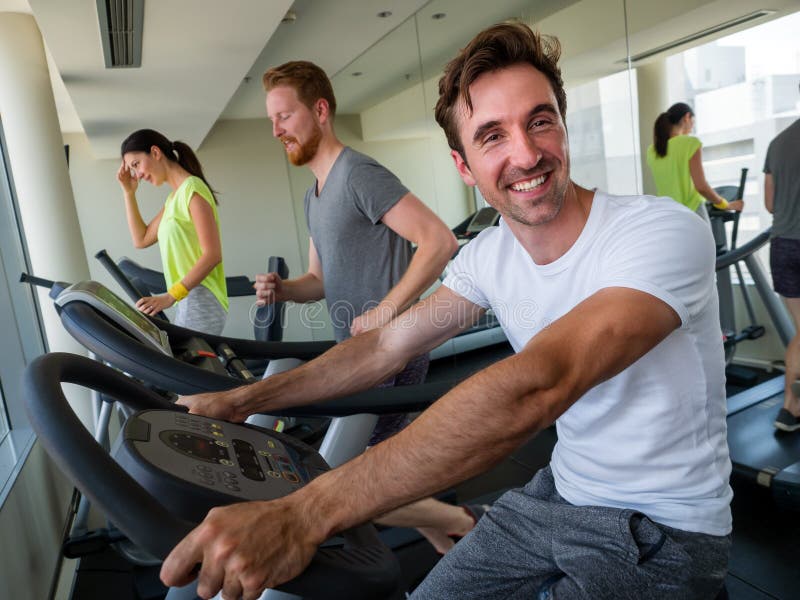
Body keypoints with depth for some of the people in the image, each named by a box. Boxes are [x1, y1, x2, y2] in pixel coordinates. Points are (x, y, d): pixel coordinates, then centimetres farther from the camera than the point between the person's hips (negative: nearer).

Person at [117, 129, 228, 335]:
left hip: (201, 301, -8)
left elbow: (212, 255, -16)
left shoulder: (192, 188, -8)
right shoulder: (173, 198, 19)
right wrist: (129, 193, 17)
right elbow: (141, 239, 23)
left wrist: (170, 296, -20)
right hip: (187, 301, 8)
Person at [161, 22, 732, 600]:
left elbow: (536, 388, -39)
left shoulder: (664, 232, -25)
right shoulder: (488, 254, -5)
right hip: (558, 491, 5)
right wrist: (247, 398, 3)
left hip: (662, 530, -4)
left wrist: (306, 514, -42)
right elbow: (386, 345, 3)